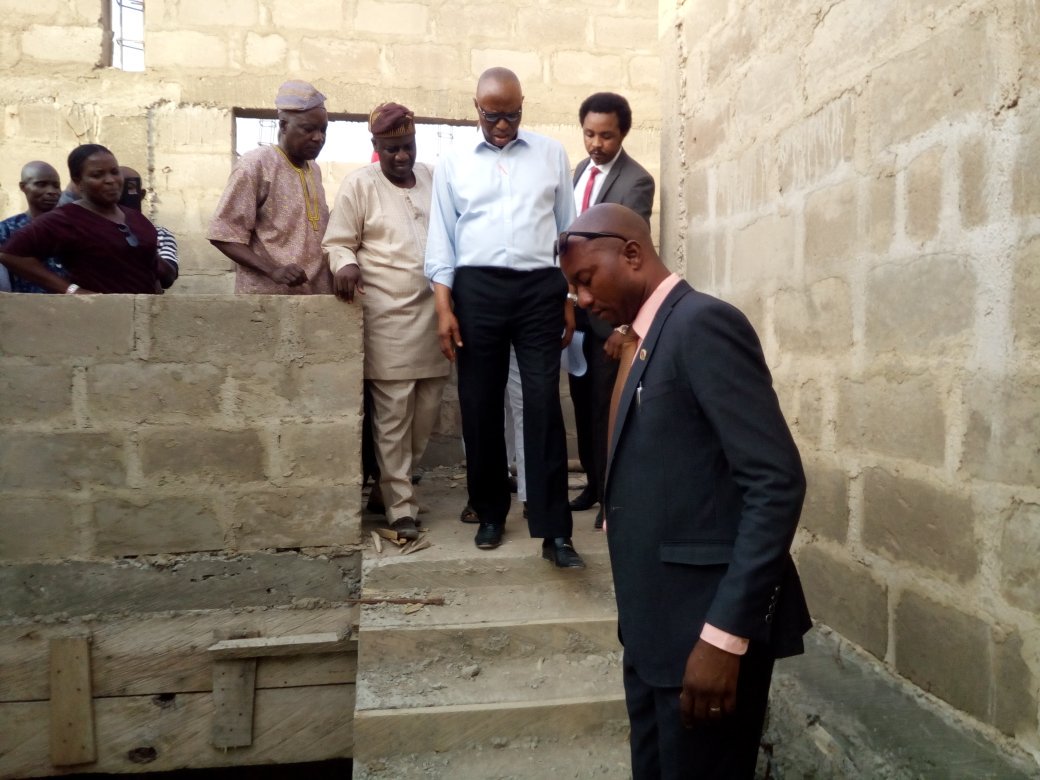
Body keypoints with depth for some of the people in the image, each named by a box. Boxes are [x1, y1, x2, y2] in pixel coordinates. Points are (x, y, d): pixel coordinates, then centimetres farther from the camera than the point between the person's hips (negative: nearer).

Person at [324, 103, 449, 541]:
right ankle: (401, 506, 6)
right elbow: (338, 242, 0)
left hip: (435, 313, 5)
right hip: (388, 318, -5)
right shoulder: (359, 184, 0)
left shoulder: (433, 179, 14)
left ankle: (395, 481, 29)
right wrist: (344, 265, -22)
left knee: (426, 413, 9)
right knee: (393, 416, -4)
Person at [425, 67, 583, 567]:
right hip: (476, 290, 1)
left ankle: (554, 531, 0)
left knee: (543, 406, -5)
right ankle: (490, 513, 24)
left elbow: (567, 227, 11)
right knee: (480, 406, 6)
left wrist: (570, 298, 6)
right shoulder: (453, 163, 10)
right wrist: (444, 308, -2)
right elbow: (441, 238, 7)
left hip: (541, 289, -1)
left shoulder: (552, 154, 10)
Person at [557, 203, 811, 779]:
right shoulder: (650, 338, 12)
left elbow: (777, 482, -21)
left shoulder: (704, 323, -15)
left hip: (709, 624, -8)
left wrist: (725, 633, -22)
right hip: (656, 623, 9)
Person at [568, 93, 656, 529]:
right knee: (582, 400, 14)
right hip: (576, 305, 7)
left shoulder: (636, 182, -13)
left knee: (607, 405, 1)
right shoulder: (579, 171, 10)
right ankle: (593, 482, 30)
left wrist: (624, 323, -22)